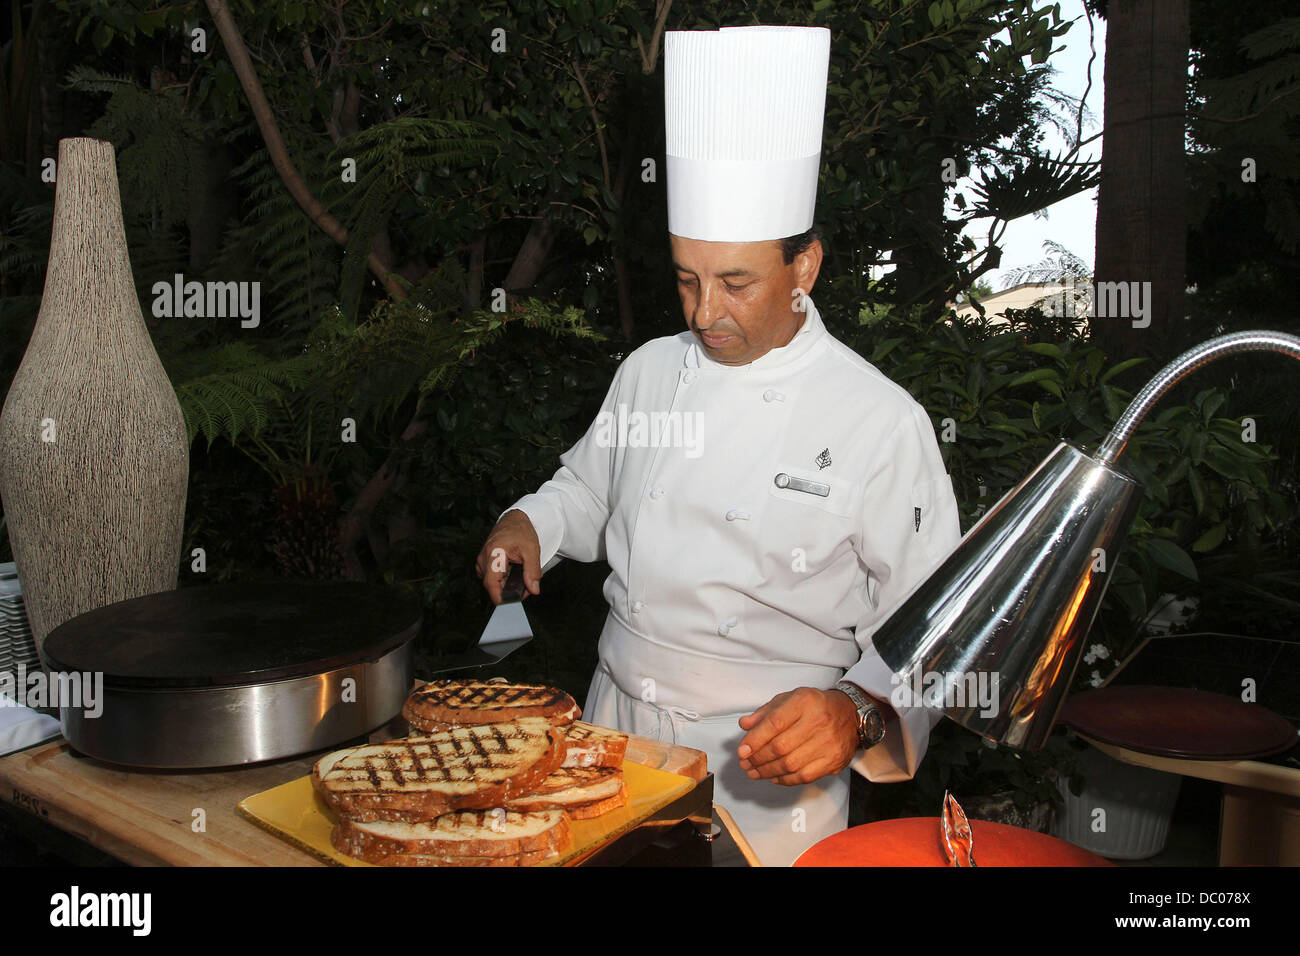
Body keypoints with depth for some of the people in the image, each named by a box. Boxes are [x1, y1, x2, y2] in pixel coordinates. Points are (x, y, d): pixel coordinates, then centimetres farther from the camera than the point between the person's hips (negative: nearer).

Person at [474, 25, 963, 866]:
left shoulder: (881, 423, -16)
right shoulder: (651, 370, 0)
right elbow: (590, 486, 18)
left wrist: (856, 711, -30)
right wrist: (530, 522, -2)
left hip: (769, 776, -4)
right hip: (617, 733, 5)